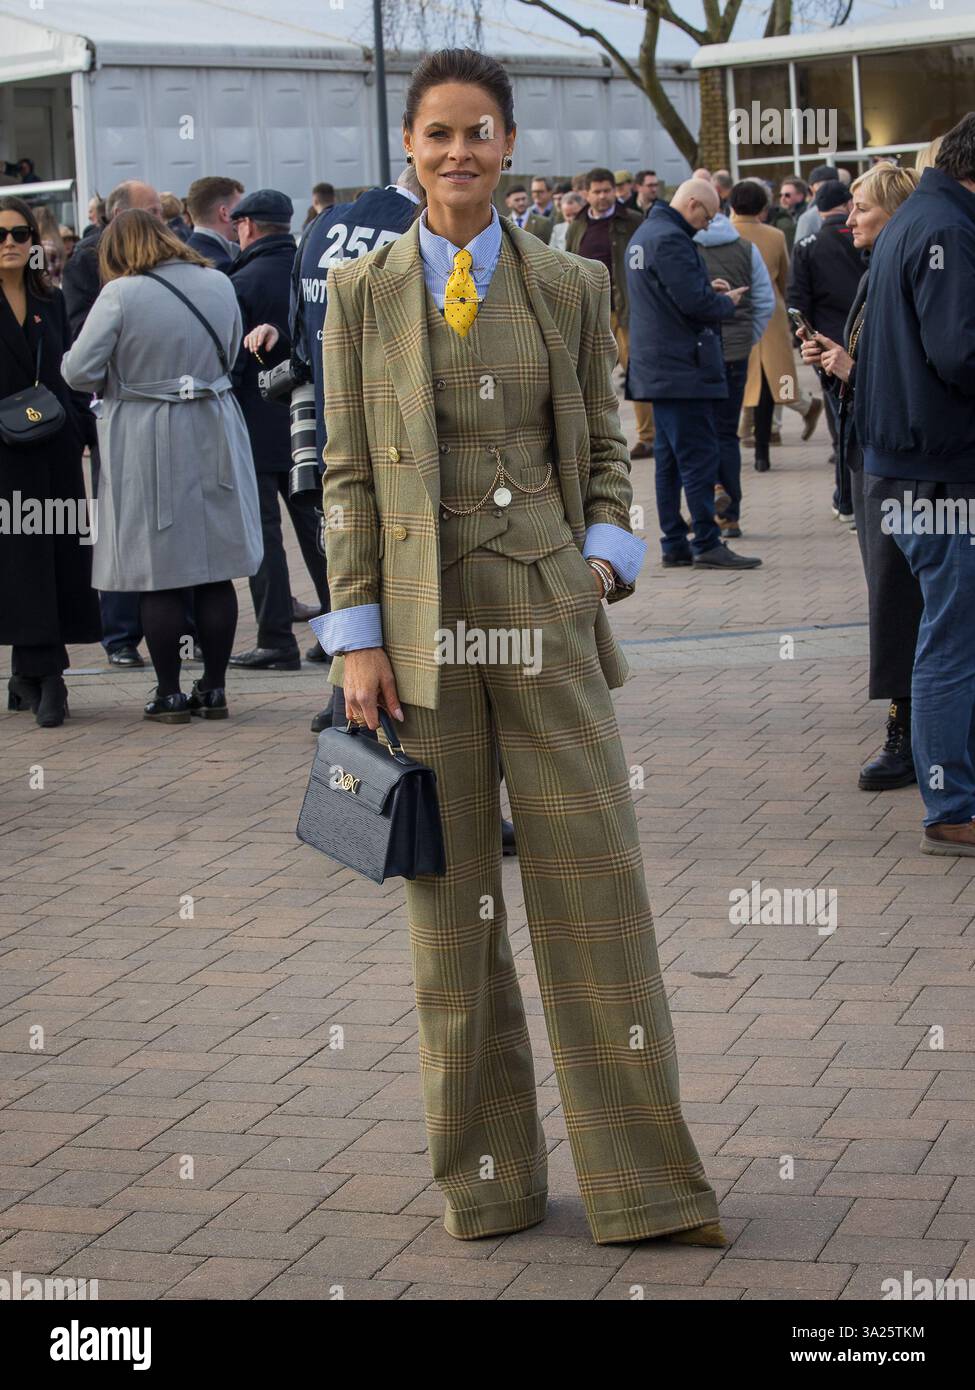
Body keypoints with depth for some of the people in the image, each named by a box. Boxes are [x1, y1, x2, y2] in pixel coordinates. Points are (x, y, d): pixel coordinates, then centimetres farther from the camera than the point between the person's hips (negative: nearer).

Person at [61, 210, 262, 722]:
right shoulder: (218, 284, 2)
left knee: (160, 575, 3)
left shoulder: (121, 295, -14)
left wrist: (115, 380, 5)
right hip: (213, 436, 4)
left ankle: (169, 694, 8)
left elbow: (78, 371, -14)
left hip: (148, 444, -4)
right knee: (216, 574, 9)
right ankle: (213, 689, 14)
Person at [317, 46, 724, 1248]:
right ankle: (485, 1182, 19)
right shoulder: (361, 293, 4)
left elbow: (605, 447, 14)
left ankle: (645, 1182, 9)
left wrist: (604, 559, -3)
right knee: (451, 902, 6)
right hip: (422, 627, 0)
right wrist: (358, 638, -2)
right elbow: (348, 472, 3)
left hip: (547, 616, 1)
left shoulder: (572, 288, 6)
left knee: (597, 886, -1)